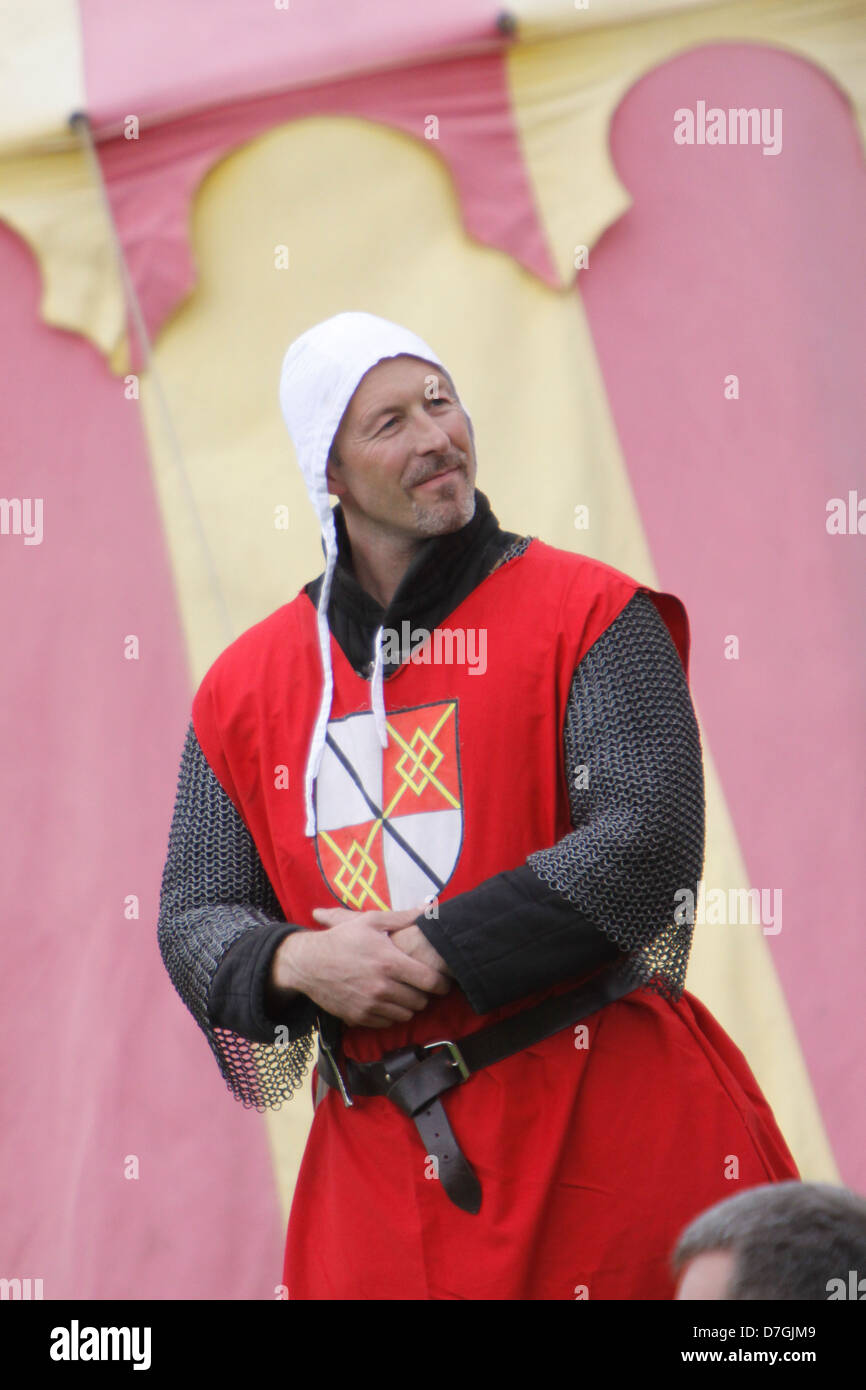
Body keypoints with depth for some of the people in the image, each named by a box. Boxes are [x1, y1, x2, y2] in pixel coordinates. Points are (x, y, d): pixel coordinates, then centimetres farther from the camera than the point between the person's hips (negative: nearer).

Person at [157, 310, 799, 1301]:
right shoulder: (246, 684, 11)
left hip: (610, 1128, -3)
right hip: (380, 1164, 3)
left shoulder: (589, 616, -1)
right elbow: (194, 919, 13)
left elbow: (649, 848, -12)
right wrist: (297, 963, -10)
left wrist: (430, 950, -13)